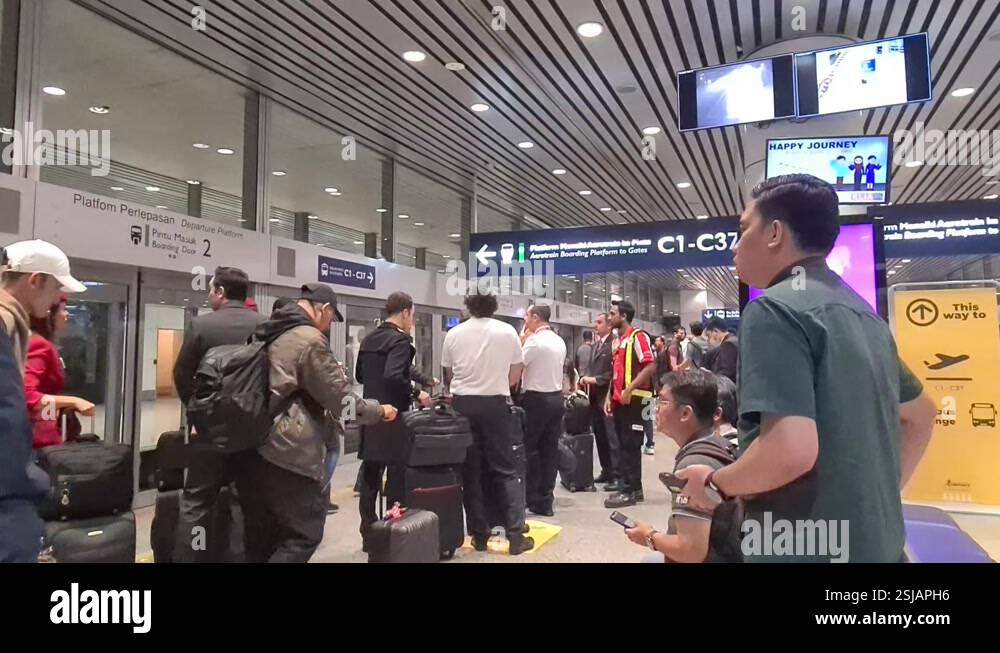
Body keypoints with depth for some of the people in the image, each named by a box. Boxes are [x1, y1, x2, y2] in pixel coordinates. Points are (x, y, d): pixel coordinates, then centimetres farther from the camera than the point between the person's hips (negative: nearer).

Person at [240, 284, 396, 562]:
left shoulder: (266, 334, 14)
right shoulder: (311, 340, -12)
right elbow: (341, 400, -9)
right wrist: (379, 411, 4)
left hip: (250, 447, 9)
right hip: (288, 452, -9)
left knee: (260, 538, 15)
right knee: (304, 534, 0)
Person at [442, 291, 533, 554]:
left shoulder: (454, 334, 3)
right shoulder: (507, 332, 1)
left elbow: (448, 375, 12)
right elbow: (515, 375, 6)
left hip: (462, 404, 1)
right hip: (495, 403, -1)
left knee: (471, 471, 8)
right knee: (506, 470, 6)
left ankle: (479, 534, 11)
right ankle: (515, 533, 2)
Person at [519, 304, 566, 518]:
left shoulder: (534, 340, -15)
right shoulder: (559, 341, 11)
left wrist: (523, 340, -5)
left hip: (536, 399, -8)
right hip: (556, 398, 8)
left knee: (529, 448, 3)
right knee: (550, 449, 9)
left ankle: (532, 498, 7)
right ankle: (545, 500, 14)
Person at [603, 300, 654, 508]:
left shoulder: (638, 337, -10)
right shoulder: (619, 341, 17)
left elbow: (650, 367, -17)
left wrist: (630, 390, -18)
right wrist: (610, 397, 14)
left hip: (633, 400, -9)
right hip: (619, 401, 9)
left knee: (630, 445, -4)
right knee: (624, 445, 11)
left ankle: (629, 490, 2)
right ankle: (633, 487, 20)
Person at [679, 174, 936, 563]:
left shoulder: (774, 309, -18)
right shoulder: (863, 313, 10)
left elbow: (791, 449, -29)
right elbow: (920, 415, 22)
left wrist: (715, 484, -13)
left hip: (806, 549, -8)